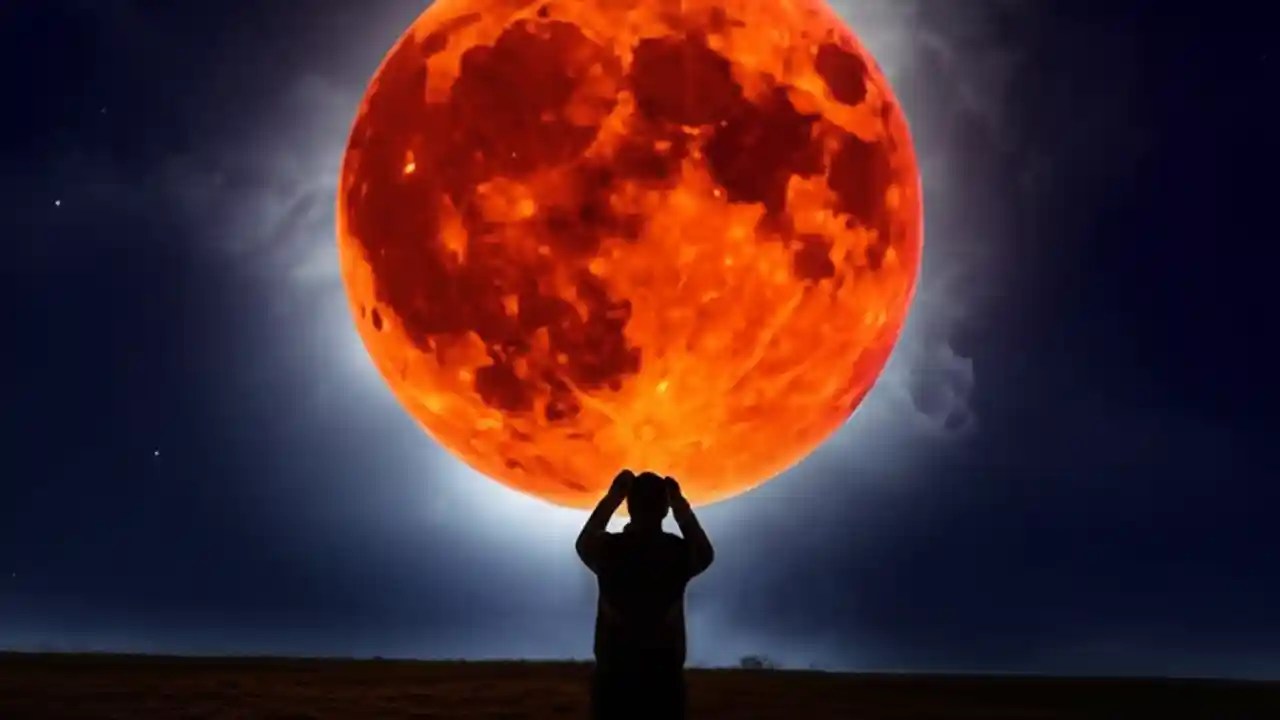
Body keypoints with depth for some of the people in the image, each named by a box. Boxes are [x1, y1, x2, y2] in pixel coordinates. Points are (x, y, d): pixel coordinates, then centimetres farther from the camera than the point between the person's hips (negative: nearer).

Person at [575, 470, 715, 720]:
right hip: (664, 679, 0)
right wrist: (680, 504, 23)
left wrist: (612, 496, 27)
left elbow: (583, 544, 23)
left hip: (613, 678, 0)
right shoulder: (679, 552, -4)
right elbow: (705, 554, 23)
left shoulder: (609, 549, -4)